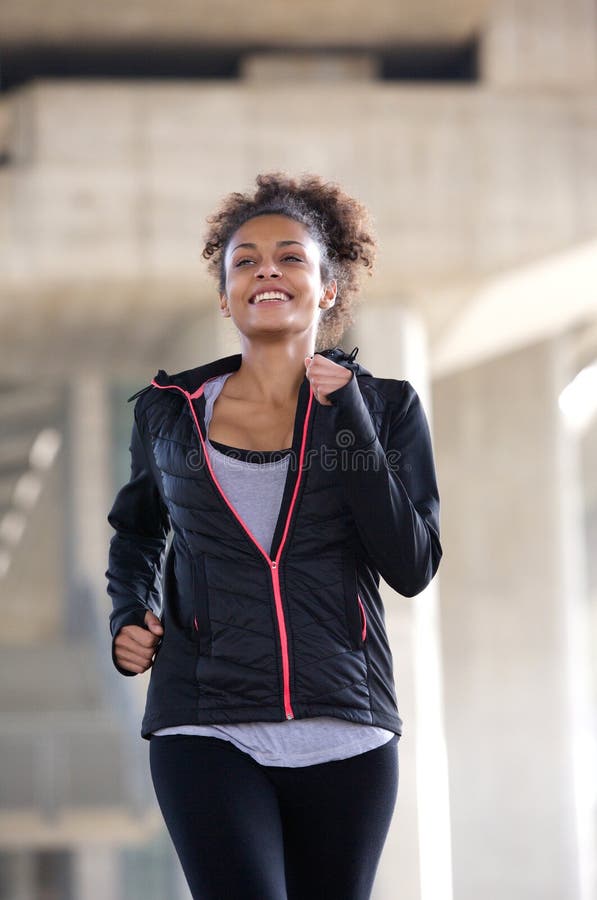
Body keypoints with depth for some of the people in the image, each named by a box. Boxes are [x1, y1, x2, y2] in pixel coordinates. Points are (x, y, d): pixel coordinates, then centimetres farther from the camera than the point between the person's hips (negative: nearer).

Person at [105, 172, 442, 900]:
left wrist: (348, 422, -11)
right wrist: (127, 617, 9)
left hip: (345, 731, 1)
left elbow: (412, 568, -6)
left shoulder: (385, 409, 5)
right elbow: (136, 530, 27)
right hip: (208, 730, -1)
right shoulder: (170, 412, 7)